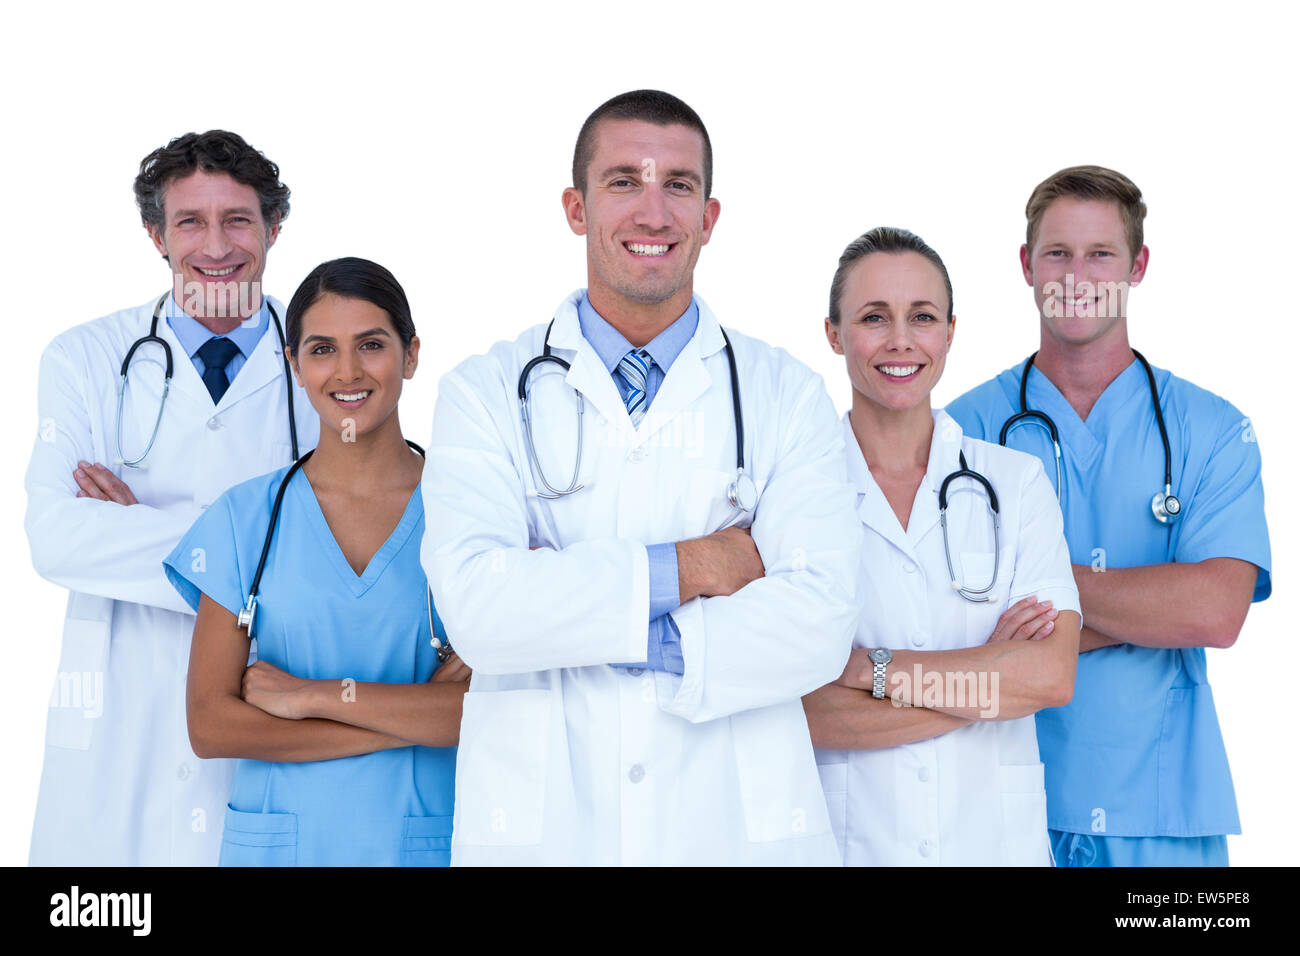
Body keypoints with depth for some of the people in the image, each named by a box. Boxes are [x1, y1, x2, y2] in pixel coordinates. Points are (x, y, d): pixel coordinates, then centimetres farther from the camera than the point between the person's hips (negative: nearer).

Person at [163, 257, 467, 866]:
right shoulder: (245, 518, 0)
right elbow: (210, 725, -6)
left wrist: (315, 696, -14)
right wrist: (411, 718, -13)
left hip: (429, 839, -1)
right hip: (278, 840, 1)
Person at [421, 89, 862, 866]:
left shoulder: (788, 396, 2)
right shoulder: (486, 394, 1)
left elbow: (819, 623, -12)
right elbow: (476, 607, -14)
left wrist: (568, 618, -14)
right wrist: (685, 567, -13)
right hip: (539, 827, 0)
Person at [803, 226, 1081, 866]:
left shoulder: (1017, 482, 1)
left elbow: (1053, 674, -10)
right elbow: (808, 714, -13)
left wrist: (868, 666, -16)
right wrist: (991, 674, -13)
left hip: (997, 837, 2)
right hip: (847, 841, -2)